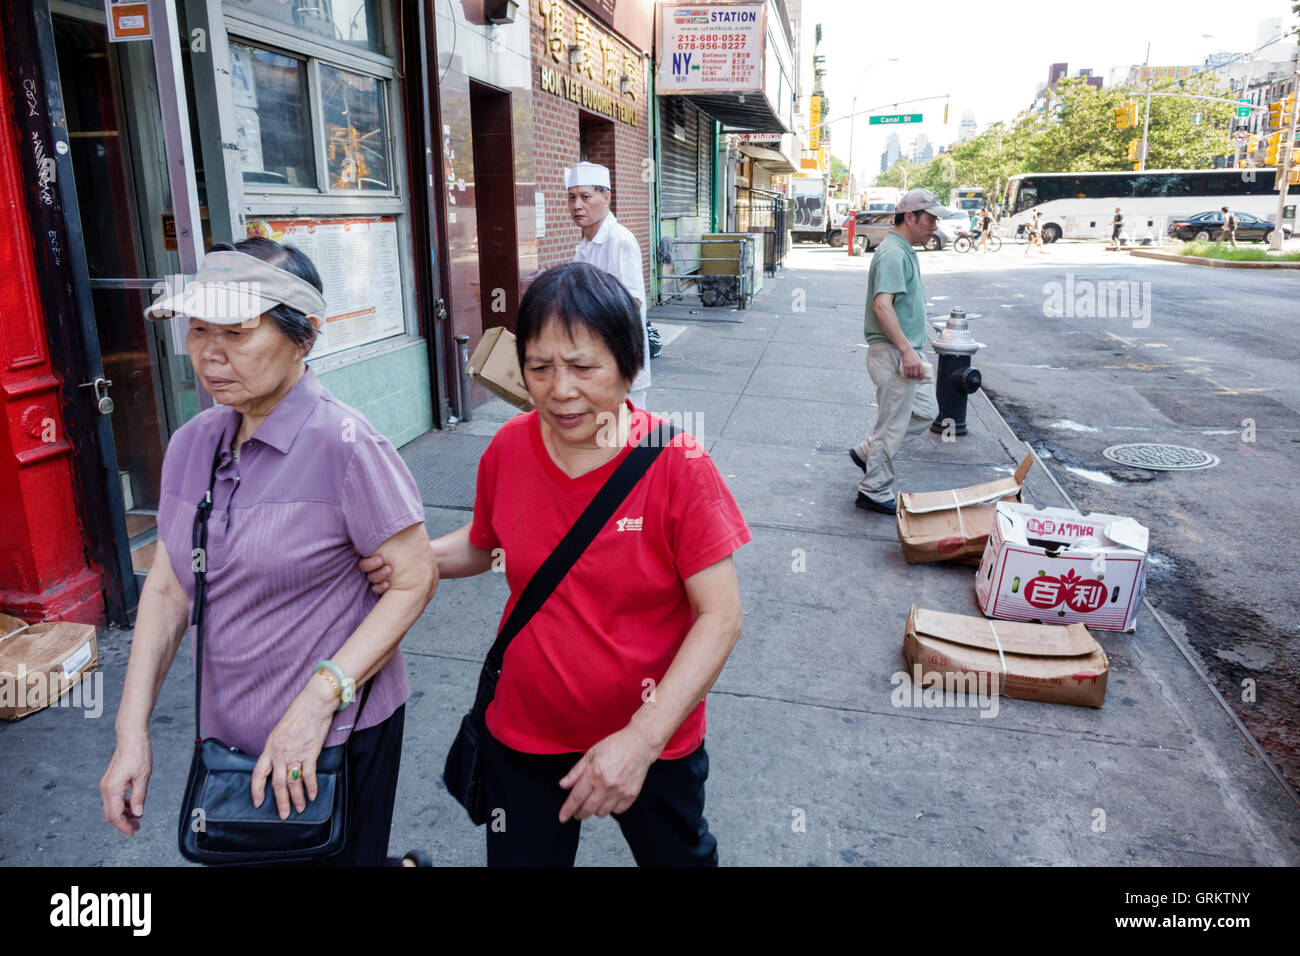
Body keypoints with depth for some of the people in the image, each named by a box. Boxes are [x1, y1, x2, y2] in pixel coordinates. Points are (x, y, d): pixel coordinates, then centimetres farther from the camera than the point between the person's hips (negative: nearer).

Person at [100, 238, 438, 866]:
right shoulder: (192, 444, 1)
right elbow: (167, 587, 5)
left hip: (335, 738, -6)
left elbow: (415, 580, -17)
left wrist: (319, 699, -22)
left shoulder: (342, 444, -18)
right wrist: (131, 732, 1)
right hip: (227, 733, 6)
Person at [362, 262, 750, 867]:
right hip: (525, 736, 2)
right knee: (519, 857, 21)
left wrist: (642, 739, -25)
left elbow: (720, 617, -19)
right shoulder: (508, 450, -10)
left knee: (680, 854, 25)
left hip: (653, 739, -1)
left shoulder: (677, 466, -21)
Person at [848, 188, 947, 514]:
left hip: (903, 353, 10)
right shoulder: (893, 253, -17)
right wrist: (907, 350, -31)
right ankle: (875, 493, 11)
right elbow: (882, 305, -28)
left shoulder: (904, 251, 16)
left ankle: (868, 451, 25)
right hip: (893, 353, -10)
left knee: (925, 411, 19)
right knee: (892, 424, -1)